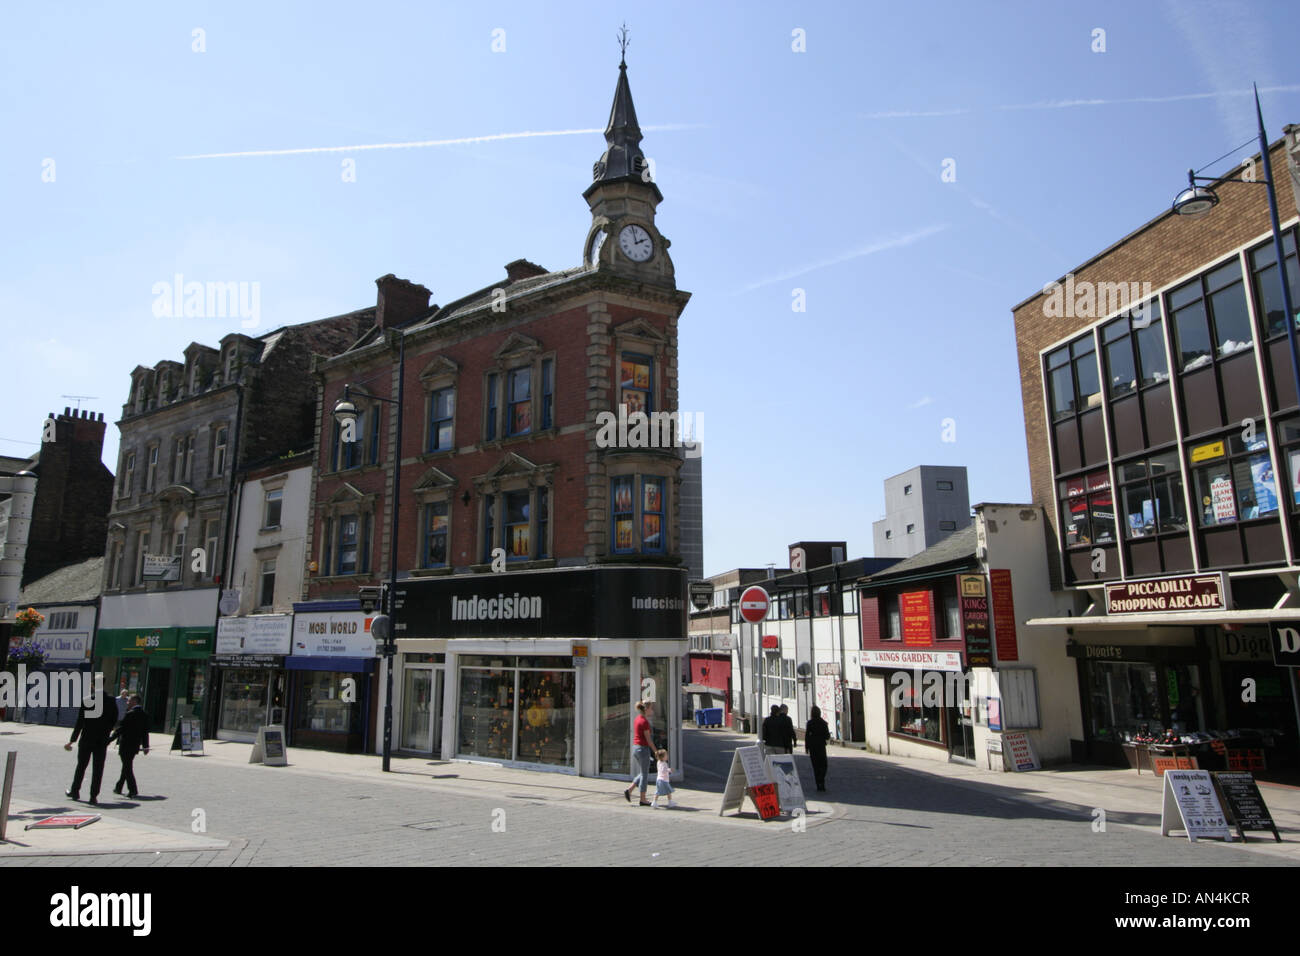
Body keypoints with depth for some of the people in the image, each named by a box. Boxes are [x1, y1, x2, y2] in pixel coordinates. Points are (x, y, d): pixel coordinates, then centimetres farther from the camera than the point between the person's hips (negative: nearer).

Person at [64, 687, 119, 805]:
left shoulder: (87, 701, -13)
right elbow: (114, 721, 2)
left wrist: (72, 740, -4)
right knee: (98, 769, 6)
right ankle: (94, 796, 6)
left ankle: (75, 791, 31)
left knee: (81, 766, 17)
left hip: (86, 739, -1)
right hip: (102, 741, 1)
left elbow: (80, 722, -11)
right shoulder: (112, 702, -4)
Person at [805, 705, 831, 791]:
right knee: (823, 765, 9)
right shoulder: (824, 723, -3)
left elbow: (807, 735, -8)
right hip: (821, 746, 0)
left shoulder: (810, 723, -6)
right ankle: (821, 781, -13)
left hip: (812, 746, 0)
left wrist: (806, 748, -1)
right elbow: (827, 736, -3)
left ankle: (819, 784, 7)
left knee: (815, 766, 8)